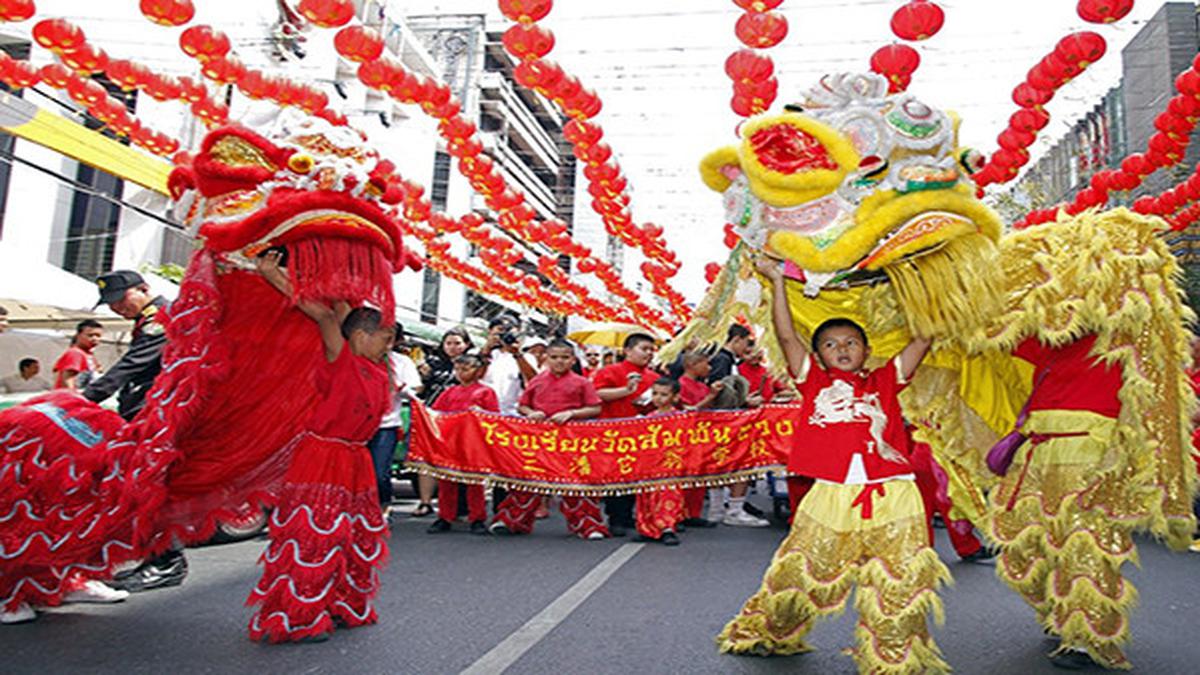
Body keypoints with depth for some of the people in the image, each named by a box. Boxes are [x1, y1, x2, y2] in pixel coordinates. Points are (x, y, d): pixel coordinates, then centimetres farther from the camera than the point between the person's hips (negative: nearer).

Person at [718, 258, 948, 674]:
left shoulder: (885, 381, 18)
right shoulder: (814, 382, 14)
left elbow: (924, 338, 18)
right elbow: (786, 335, 9)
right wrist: (777, 282, 9)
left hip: (891, 497, 1)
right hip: (830, 496, -1)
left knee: (898, 584, 4)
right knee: (799, 573, 7)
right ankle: (760, 633, 29)